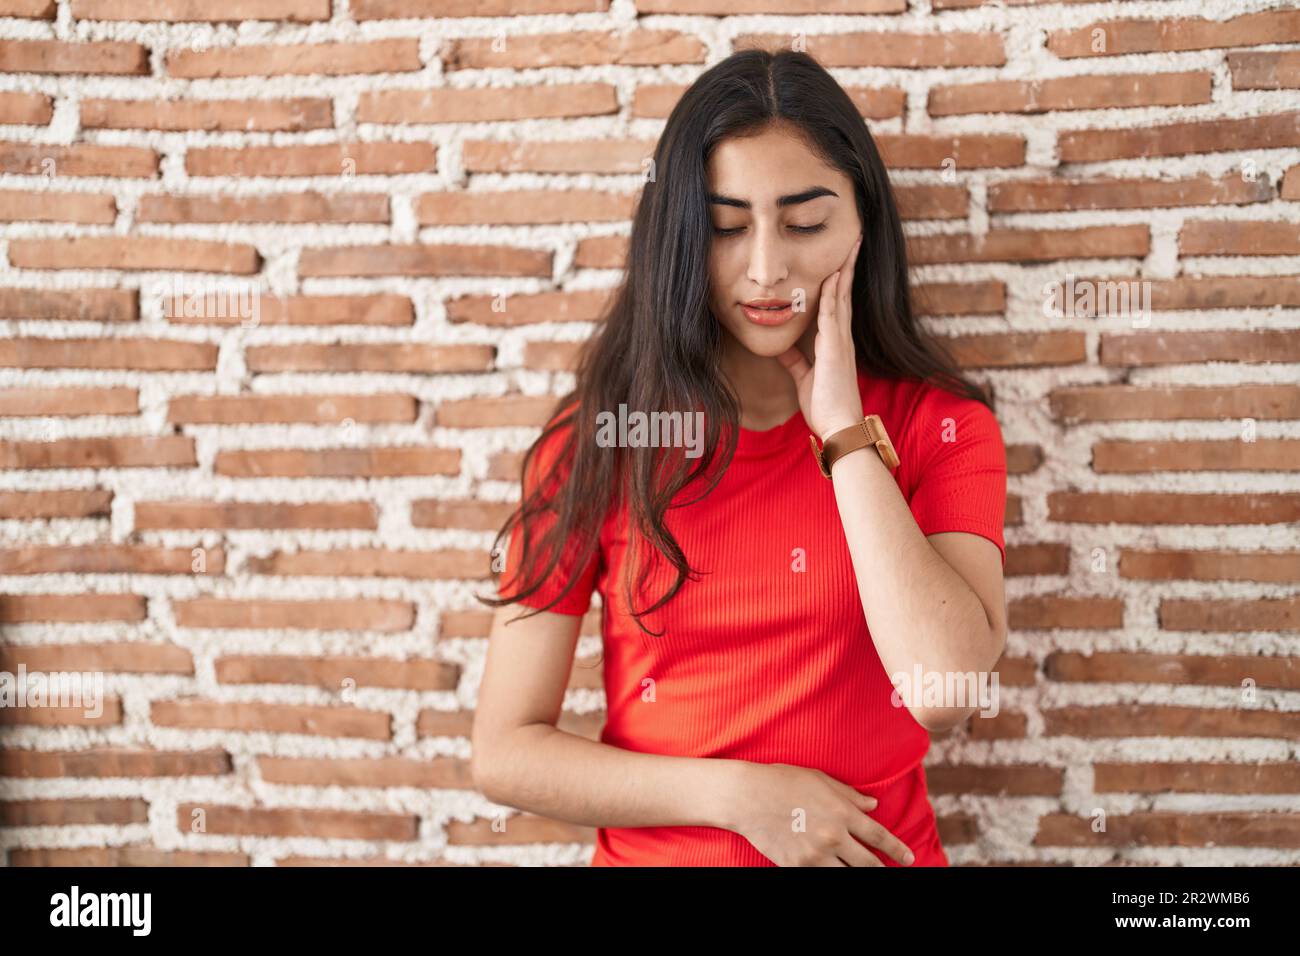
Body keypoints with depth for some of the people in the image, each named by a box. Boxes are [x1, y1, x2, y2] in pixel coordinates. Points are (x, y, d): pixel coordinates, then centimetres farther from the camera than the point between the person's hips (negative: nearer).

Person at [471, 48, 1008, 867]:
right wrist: (739, 794, -14)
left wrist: (844, 428, -17)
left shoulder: (939, 425, -5)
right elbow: (506, 751, -6)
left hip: (879, 848, 0)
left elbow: (944, 694, -21)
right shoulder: (596, 441, -7)